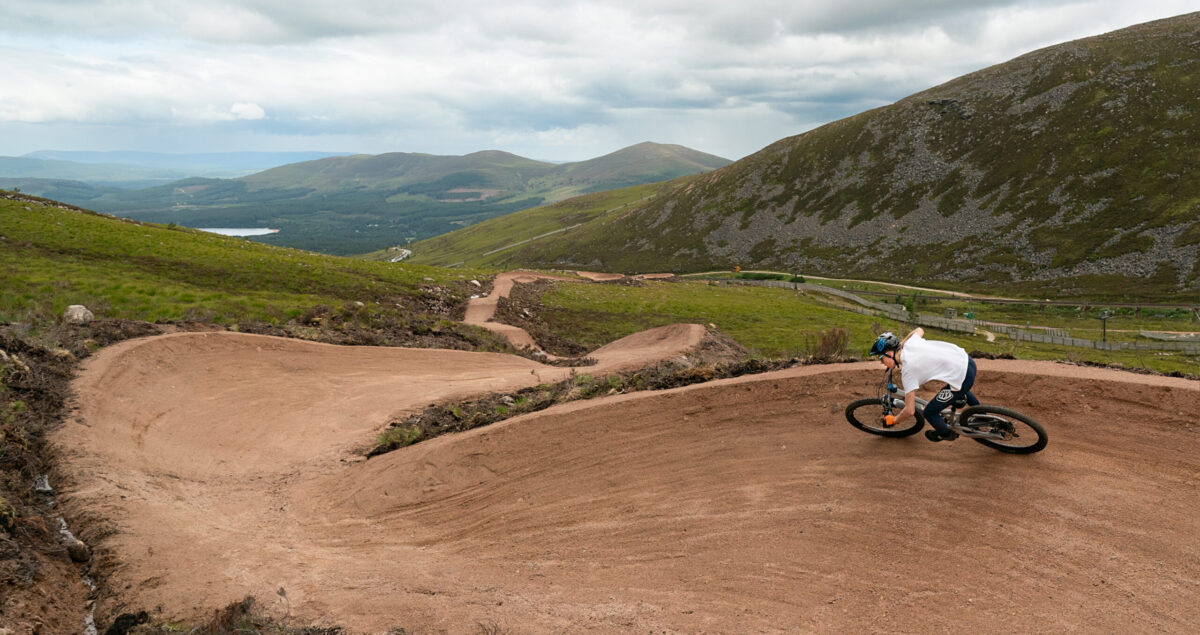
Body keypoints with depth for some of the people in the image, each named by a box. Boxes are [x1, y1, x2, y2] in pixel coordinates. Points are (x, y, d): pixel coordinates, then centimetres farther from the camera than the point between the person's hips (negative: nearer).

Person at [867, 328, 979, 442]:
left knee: (929, 413, 6)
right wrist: (901, 342, 31)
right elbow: (919, 330, 30)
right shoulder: (910, 343, 1)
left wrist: (894, 421, 4)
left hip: (963, 377, -9)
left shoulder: (908, 370, -17)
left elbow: (910, 411, -14)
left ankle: (946, 434, 34)